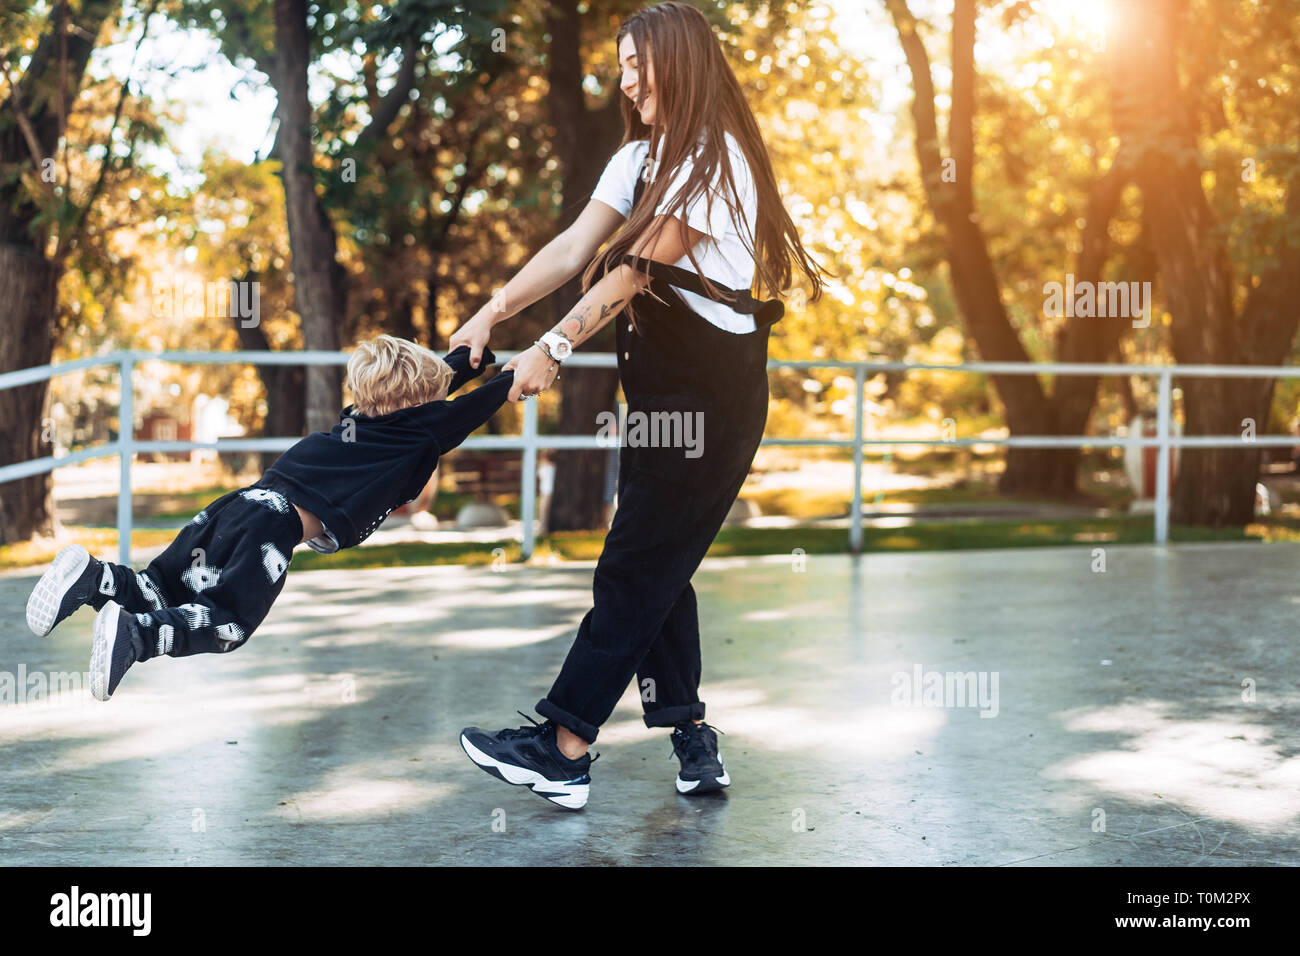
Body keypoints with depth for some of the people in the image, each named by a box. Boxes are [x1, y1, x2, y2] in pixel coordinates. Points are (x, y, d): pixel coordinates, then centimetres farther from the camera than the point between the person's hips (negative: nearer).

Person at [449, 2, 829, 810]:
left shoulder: (716, 159, -14)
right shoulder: (640, 157, 15)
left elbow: (635, 270, -18)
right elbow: (574, 248, 5)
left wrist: (553, 349, -19)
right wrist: (493, 312, -7)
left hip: (714, 392, -9)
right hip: (664, 381, 9)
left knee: (638, 567, -7)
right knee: (658, 568, 8)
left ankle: (564, 750, -5)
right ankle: (691, 738, 15)